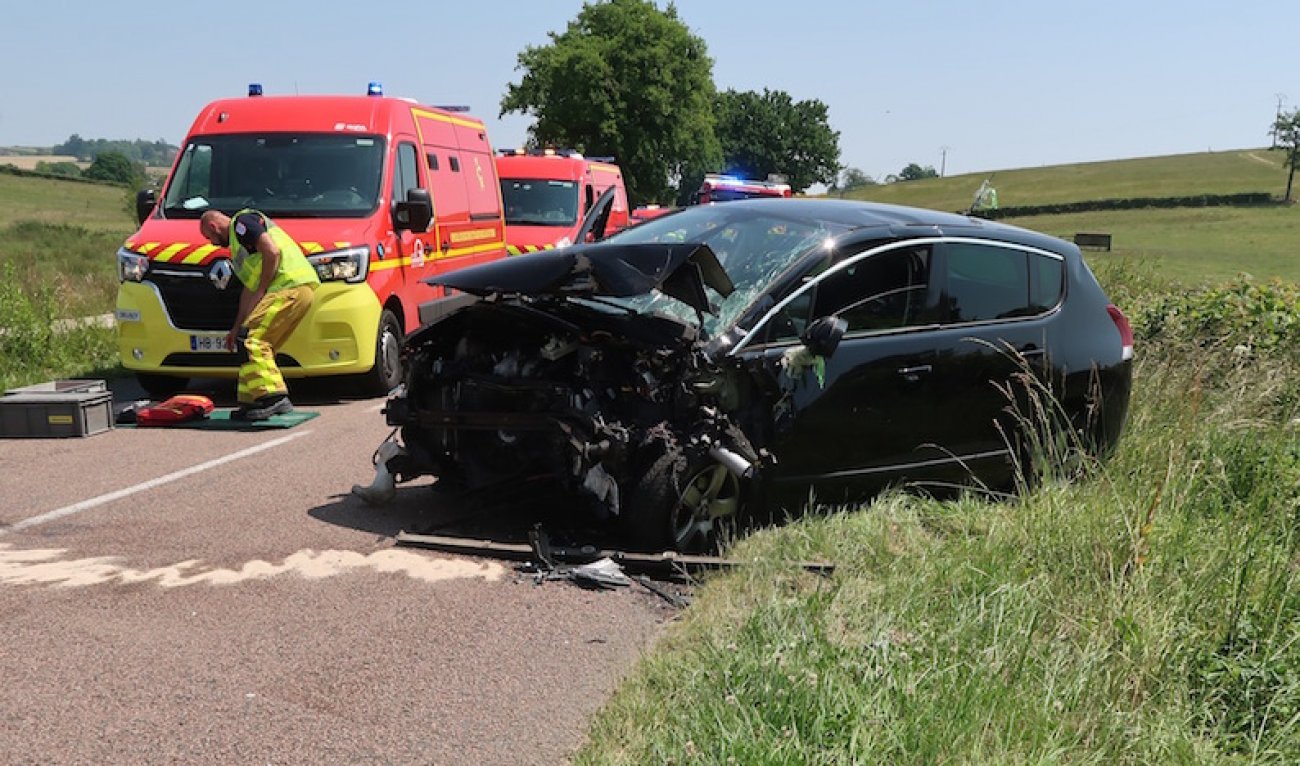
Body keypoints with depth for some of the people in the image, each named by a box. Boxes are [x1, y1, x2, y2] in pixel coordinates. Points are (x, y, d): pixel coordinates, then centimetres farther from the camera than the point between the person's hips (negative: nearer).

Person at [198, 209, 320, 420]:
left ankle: (272, 396, -21)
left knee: (251, 338, -15)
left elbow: (272, 252, -15)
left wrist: (260, 291, -9)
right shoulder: (237, 238, 32)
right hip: (300, 291, 10)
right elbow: (249, 287, 34)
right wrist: (236, 327, 34)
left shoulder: (241, 222, 1)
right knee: (260, 345, 11)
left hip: (290, 286, -10)